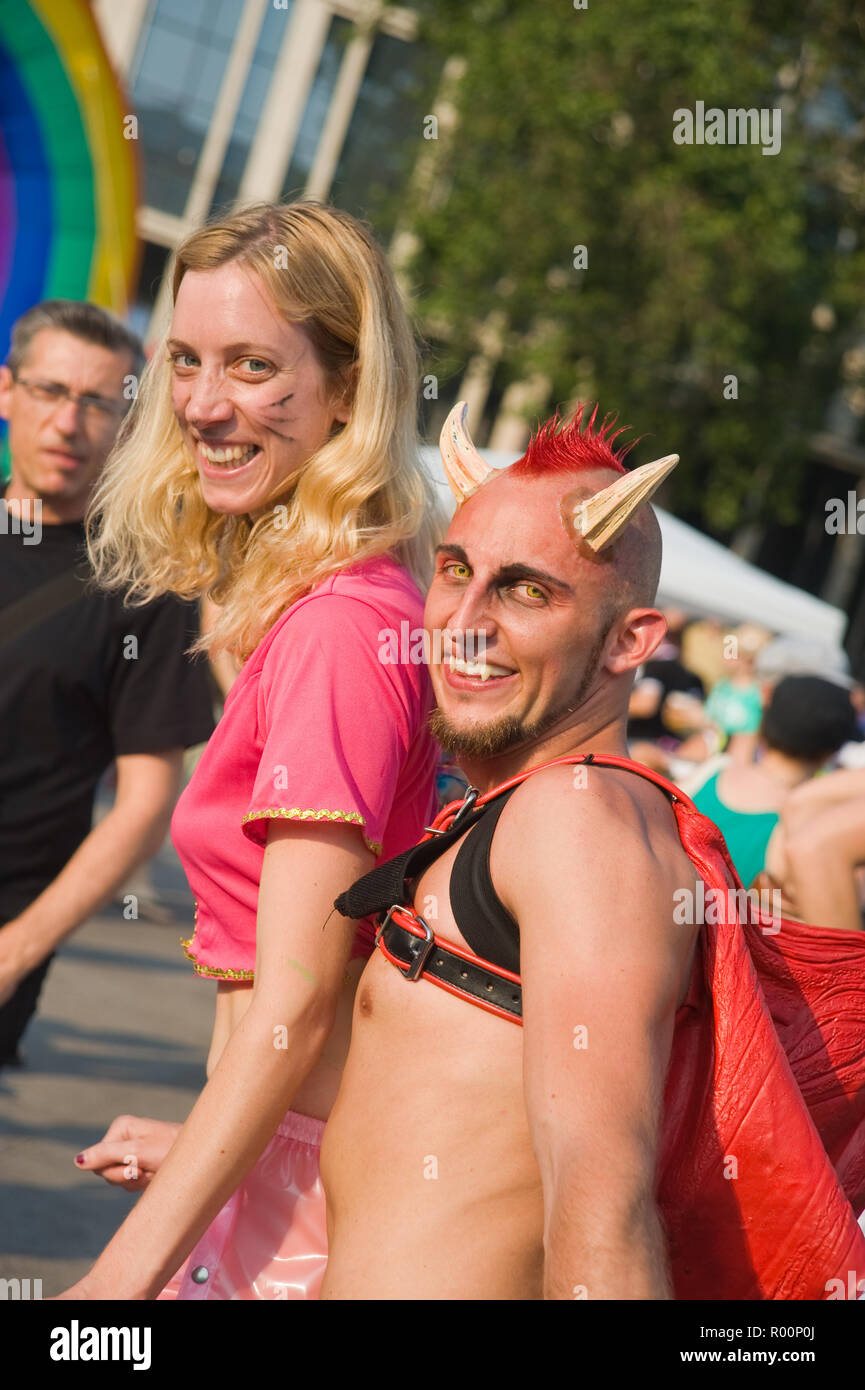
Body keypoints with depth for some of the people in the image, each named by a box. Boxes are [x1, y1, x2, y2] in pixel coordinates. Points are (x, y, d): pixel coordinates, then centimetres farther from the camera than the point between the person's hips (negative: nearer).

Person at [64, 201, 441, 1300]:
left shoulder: (337, 628, -19)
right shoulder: (312, 603, 8)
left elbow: (295, 1006, -21)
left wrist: (123, 1274, -22)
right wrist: (201, 1146, 18)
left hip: (306, 1195, -8)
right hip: (278, 1158, 9)